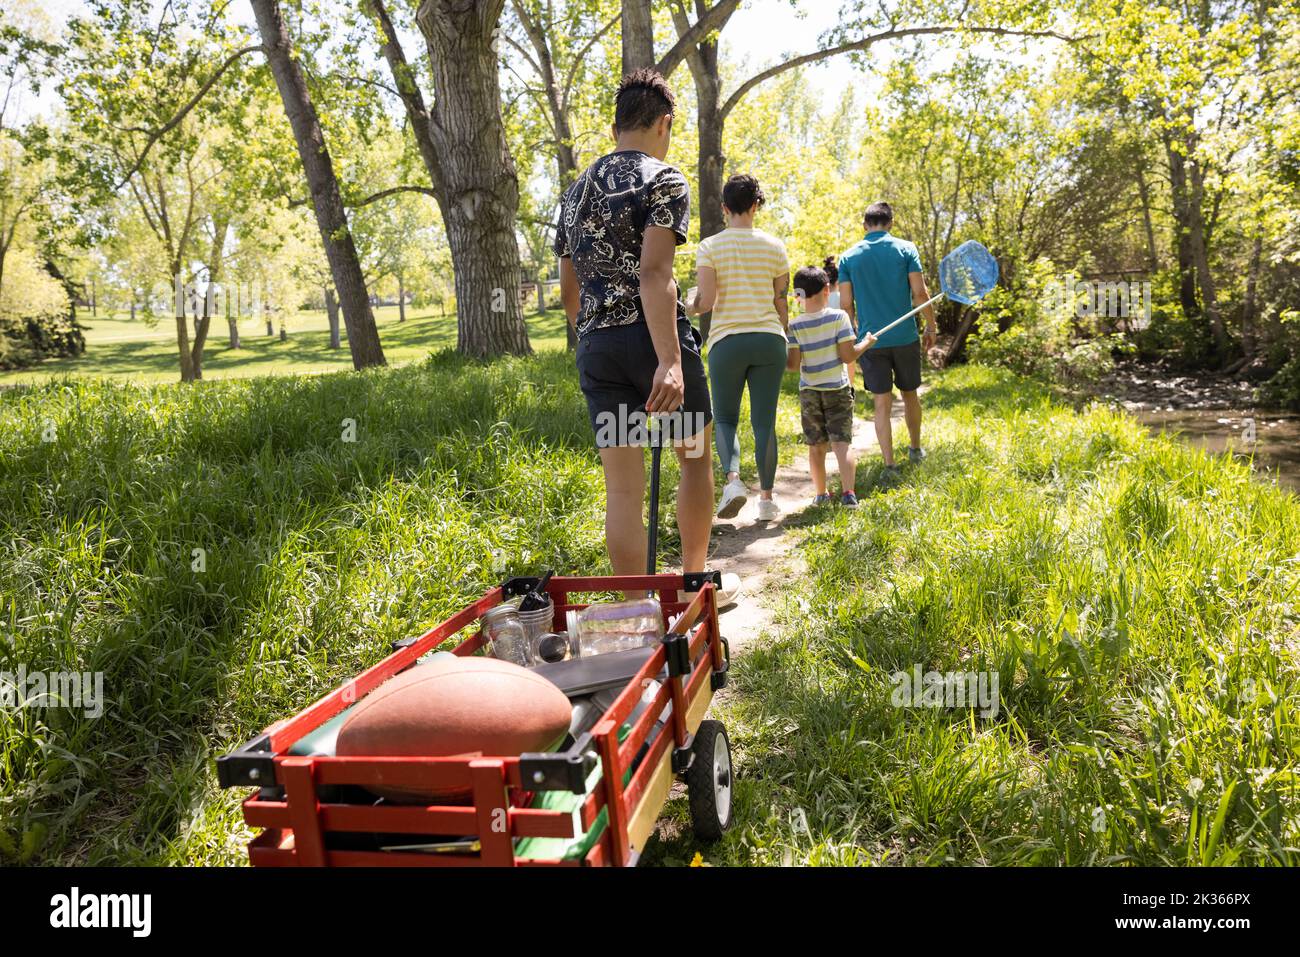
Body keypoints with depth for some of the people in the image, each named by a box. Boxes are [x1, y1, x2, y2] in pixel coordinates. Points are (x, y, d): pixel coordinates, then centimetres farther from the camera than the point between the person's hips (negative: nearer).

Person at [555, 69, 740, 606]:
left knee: (622, 485, 4)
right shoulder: (663, 180, -5)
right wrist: (671, 361, -25)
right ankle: (696, 584, 26)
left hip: (595, 349, 5)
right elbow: (655, 273, -19)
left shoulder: (575, 192, 17)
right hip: (653, 340, -5)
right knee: (695, 457, 16)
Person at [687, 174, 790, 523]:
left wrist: (687, 308, 12)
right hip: (769, 339, 2)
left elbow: (706, 301, -9)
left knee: (725, 418, 12)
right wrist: (786, 341, 21)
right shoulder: (774, 246, 5)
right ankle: (766, 499, 12)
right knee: (765, 421, 7)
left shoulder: (709, 247, -2)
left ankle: (733, 478, -12)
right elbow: (781, 303, 8)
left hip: (727, 341, -2)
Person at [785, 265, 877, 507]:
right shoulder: (838, 317, -9)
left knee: (816, 446, 11)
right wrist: (867, 343, 6)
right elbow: (847, 356, -10)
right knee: (842, 442, -2)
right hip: (837, 389, -2)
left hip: (809, 392, 2)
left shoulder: (795, 326, -5)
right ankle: (848, 492, -13)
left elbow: (793, 365, -10)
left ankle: (820, 494, 21)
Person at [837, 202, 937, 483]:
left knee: (883, 403, 2)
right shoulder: (906, 249, -1)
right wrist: (931, 325, 7)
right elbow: (920, 293, -5)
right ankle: (915, 449, 36)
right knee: (910, 394, 19)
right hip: (905, 336, 0)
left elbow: (846, 304, 0)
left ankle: (889, 465, -5)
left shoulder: (849, 257, 1)